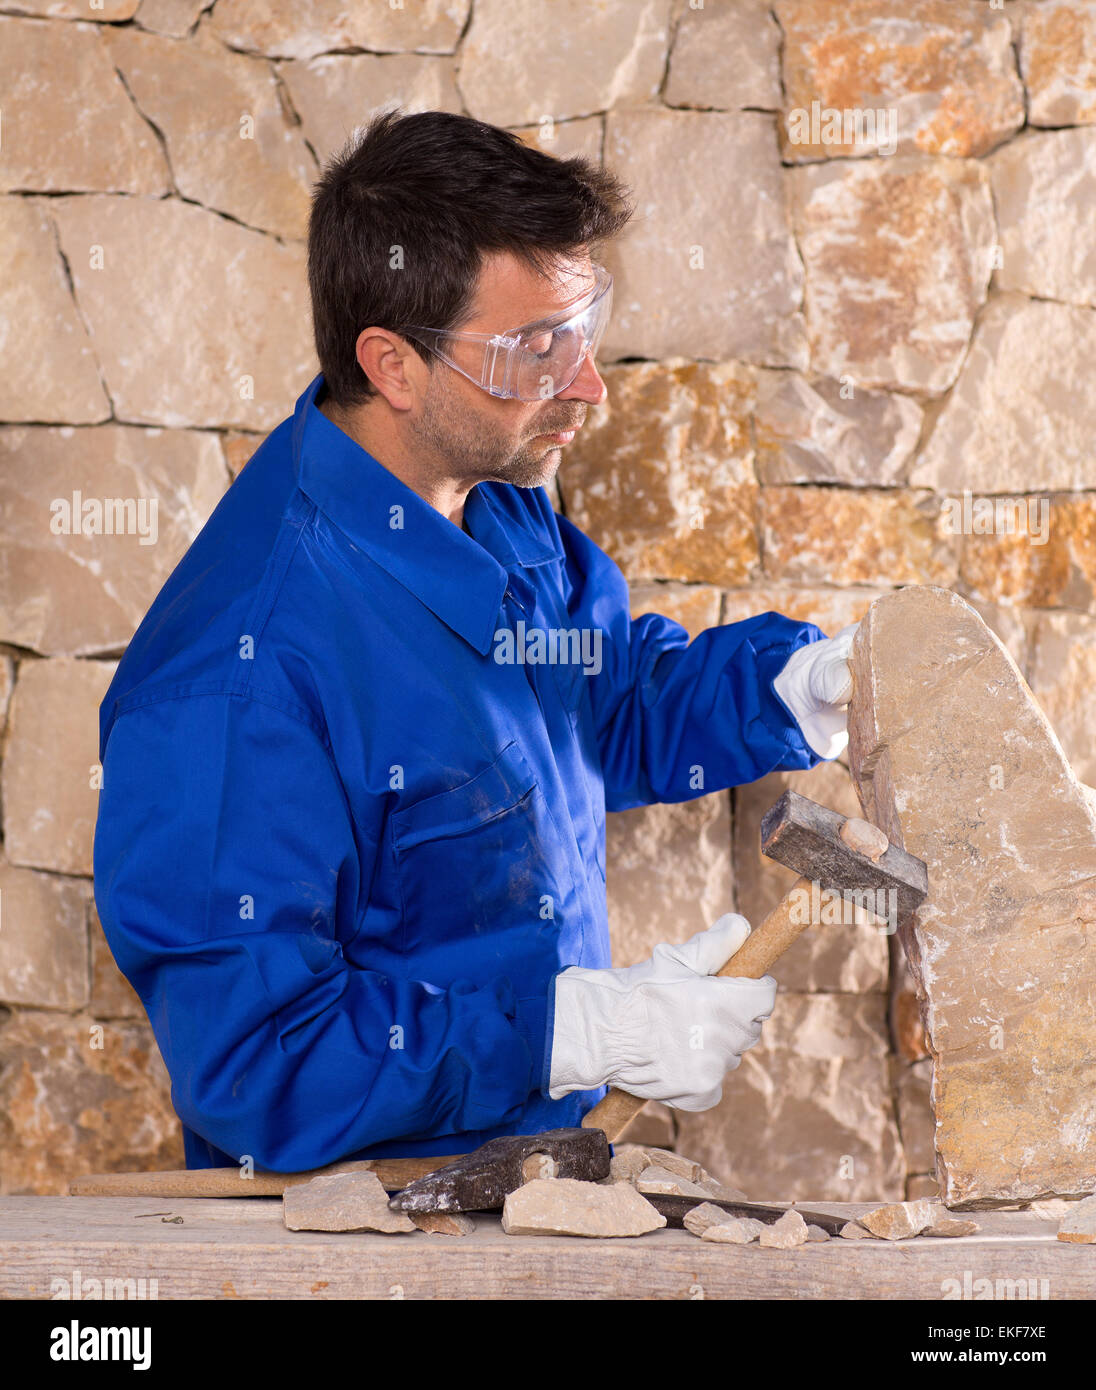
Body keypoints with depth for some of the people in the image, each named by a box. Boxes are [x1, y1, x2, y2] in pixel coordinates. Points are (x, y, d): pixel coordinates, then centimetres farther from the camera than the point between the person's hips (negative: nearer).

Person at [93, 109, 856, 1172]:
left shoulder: (498, 505, 4)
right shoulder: (242, 677, -25)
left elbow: (619, 710, 20)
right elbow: (248, 1053, -25)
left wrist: (810, 679, 1)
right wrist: (587, 1030, -25)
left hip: (540, 1149, 8)